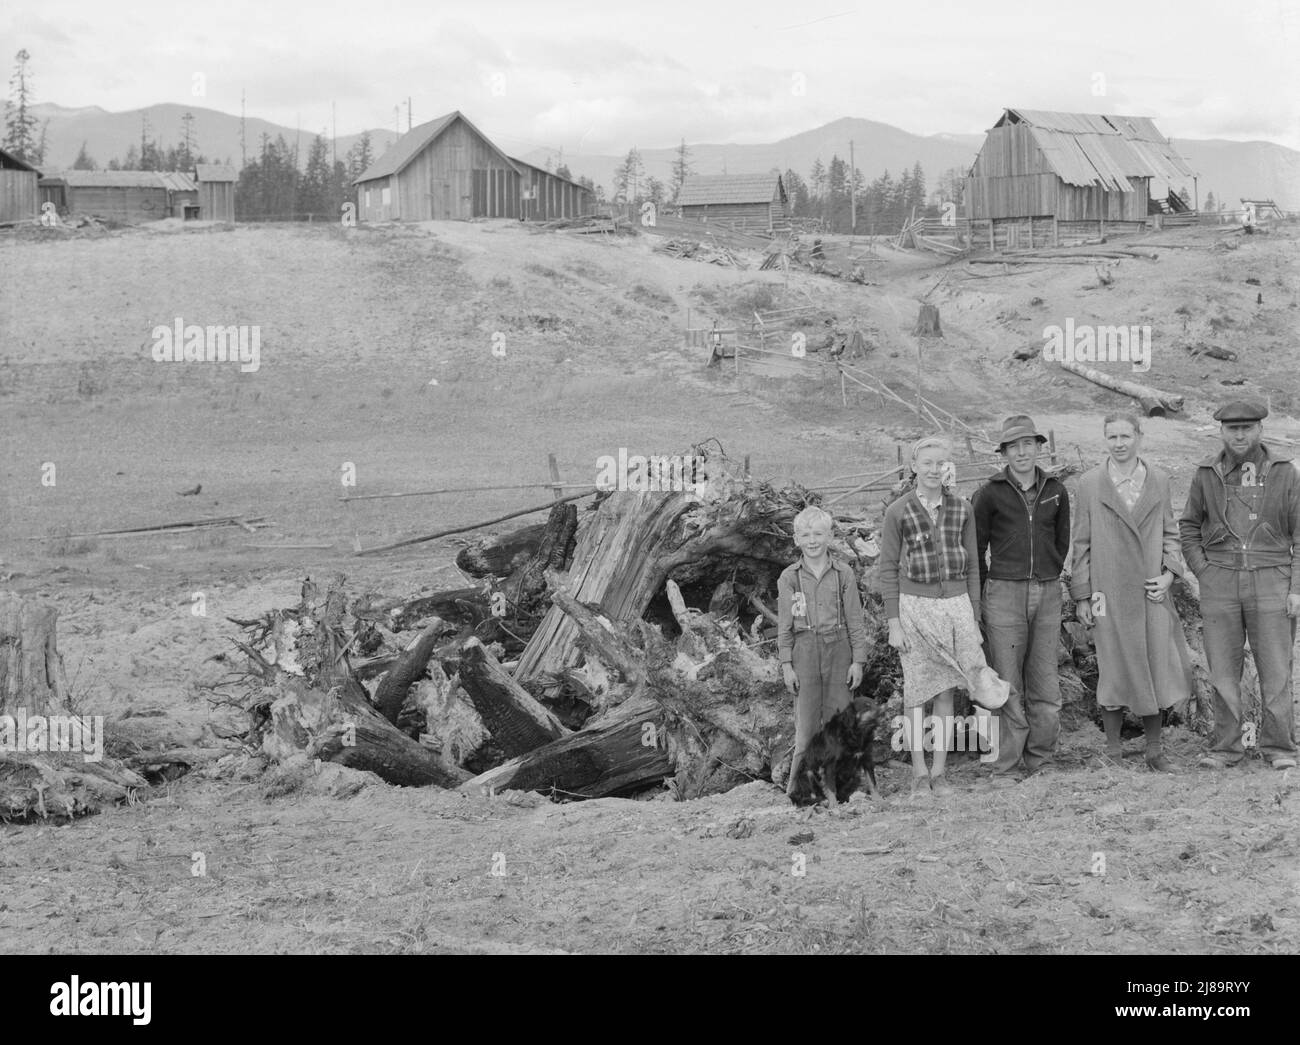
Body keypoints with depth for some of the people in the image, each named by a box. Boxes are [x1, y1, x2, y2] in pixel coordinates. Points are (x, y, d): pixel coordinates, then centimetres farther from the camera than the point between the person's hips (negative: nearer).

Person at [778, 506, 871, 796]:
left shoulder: (844, 574, 2)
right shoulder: (789, 578, 2)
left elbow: (855, 620, 4)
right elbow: (784, 625, 4)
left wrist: (858, 660, 0)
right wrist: (786, 665, -1)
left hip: (839, 652, 1)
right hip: (804, 651, -1)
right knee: (806, 723, -2)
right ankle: (797, 787, 3)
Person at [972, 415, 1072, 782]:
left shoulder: (1055, 491, 7)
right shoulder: (989, 494, -2)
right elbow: (975, 548, 6)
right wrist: (985, 594, 8)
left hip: (1048, 595, 3)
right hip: (1004, 595, -3)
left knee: (1045, 686, 4)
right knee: (1008, 685, -3)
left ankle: (1040, 762, 14)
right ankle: (1005, 768, 2)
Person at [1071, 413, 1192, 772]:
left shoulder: (1159, 480, 6)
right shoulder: (1090, 484, 0)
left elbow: (1169, 531, 14)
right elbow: (1081, 543, 2)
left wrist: (1169, 573, -1)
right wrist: (1081, 596, -1)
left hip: (1151, 593, 2)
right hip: (1109, 594, -2)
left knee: (1156, 671, 3)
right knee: (1113, 673, 3)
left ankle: (1154, 749, 15)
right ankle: (1113, 751, 15)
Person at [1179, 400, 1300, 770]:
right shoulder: (1207, 473, 6)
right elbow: (1189, 527, 15)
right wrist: (1203, 571, 3)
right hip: (1219, 583, 2)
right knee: (1223, 669, 2)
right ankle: (1226, 746, 9)